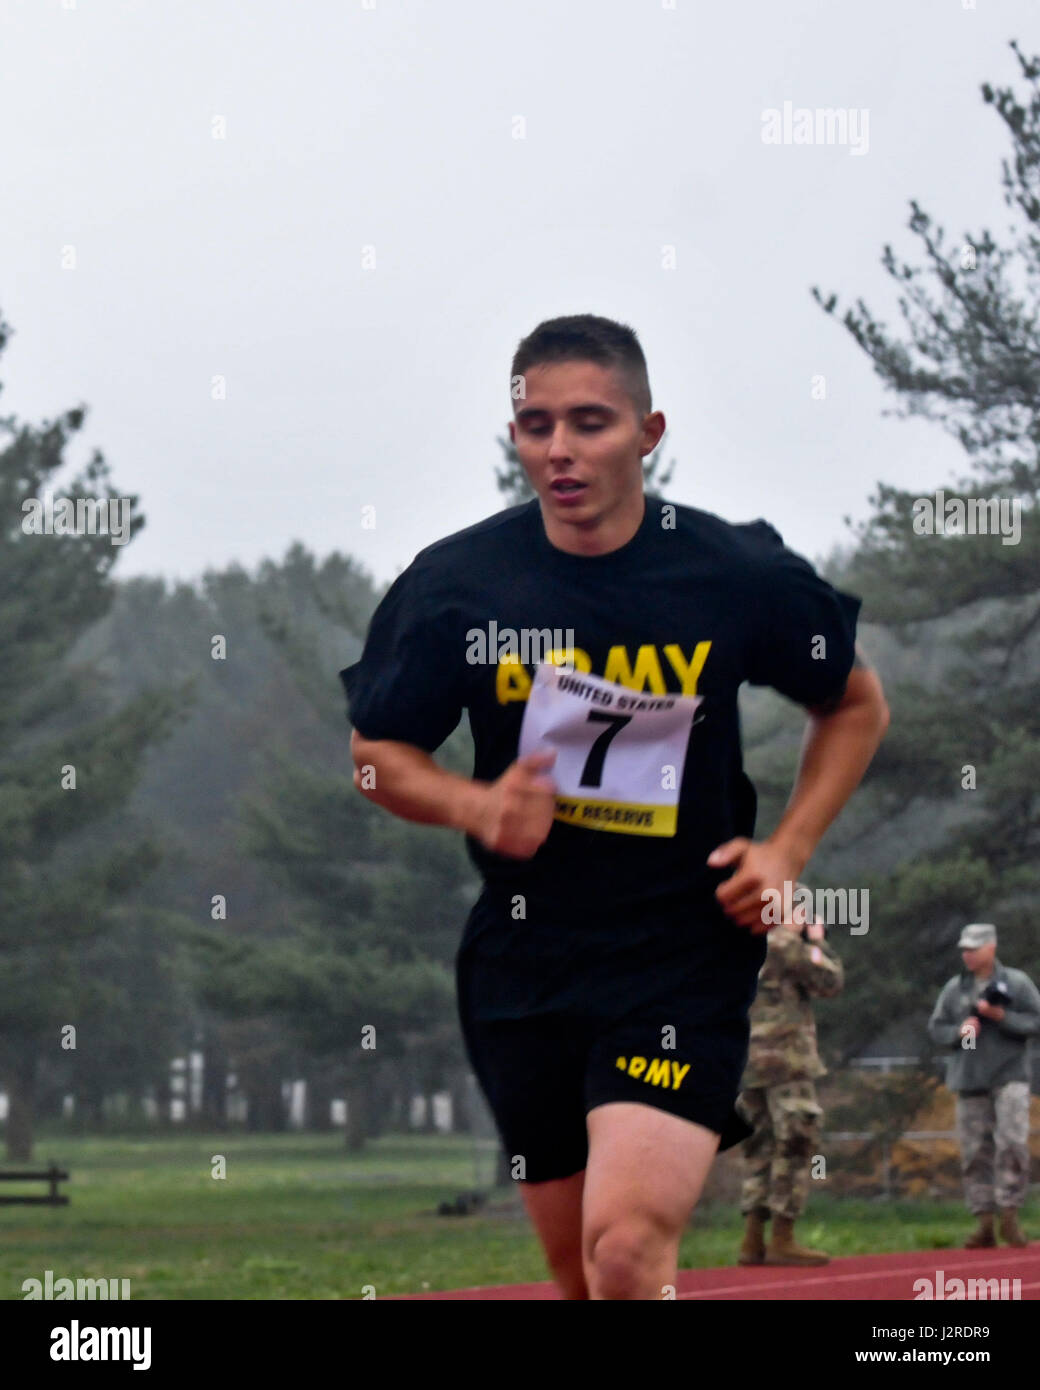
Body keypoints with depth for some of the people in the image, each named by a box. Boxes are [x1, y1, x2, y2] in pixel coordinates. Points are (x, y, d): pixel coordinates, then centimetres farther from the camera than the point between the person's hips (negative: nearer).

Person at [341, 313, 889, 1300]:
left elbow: (856, 706, 12)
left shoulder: (740, 575, -6)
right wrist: (476, 806, -13)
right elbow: (377, 755, 8)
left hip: (686, 955, -3)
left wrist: (787, 850, -1)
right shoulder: (454, 582, -4)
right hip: (521, 960, 3)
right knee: (578, 1269, 12)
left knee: (627, 1247, -22)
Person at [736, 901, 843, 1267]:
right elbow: (829, 983, -5)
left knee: (760, 1147, 11)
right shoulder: (786, 945, -9)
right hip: (786, 1059, -8)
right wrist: (818, 944, 8)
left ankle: (753, 1242, 8)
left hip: (747, 1059, 8)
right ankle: (782, 1241, -8)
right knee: (795, 1144, -5)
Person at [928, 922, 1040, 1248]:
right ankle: (984, 1223, 4)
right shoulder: (954, 988, 11)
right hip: (969, 1080, 3)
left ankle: (1009, 1214, -8)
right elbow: (936, 1028, 12)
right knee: (974, 1152, 0)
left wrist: (1002, 1016, -14)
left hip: (1009, 1076, -3)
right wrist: (959, 1031, -7)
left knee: (1012, 1142, -16)